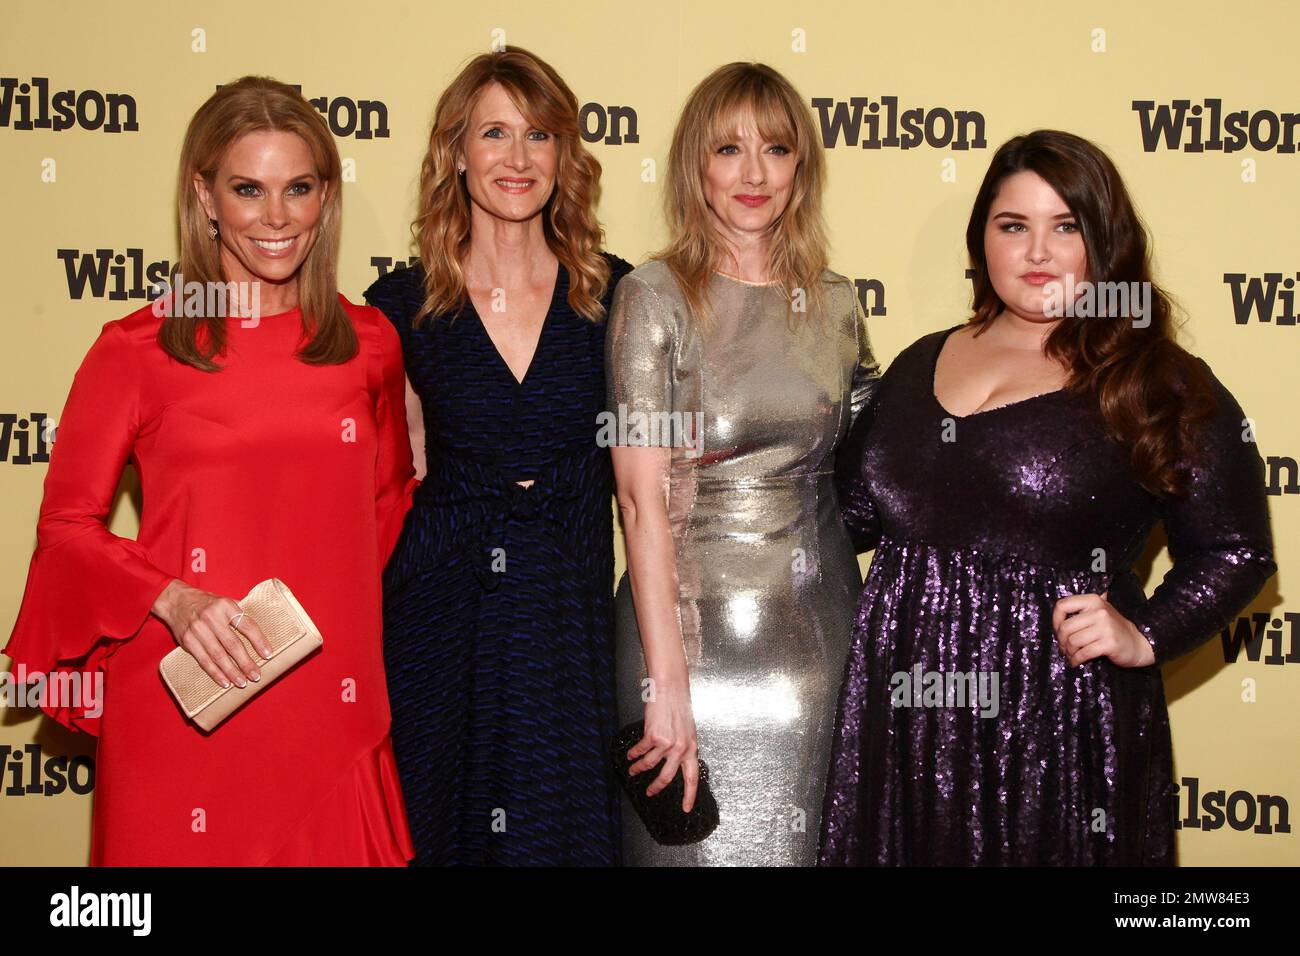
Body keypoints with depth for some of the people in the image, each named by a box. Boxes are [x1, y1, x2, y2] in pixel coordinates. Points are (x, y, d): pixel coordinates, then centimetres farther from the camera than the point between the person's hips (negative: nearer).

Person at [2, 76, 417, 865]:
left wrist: (338, 599, 6)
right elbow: (67, 527, -1)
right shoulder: (138, 350, -4)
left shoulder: (368, 343, 5)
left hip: (332, 709, 3)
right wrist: (174, 601, -16)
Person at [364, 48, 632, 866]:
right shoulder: (402, 306, -1)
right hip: (439, 620, 0)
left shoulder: (613, 296, 0)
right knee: (440, 827, 12)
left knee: (562, 828, 10)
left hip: (569, 620, 0)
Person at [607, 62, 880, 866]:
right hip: (693, 626, -4)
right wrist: (667, 682, -19)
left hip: (822, 628, 4)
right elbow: (643, 497, -13)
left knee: (808, 838, 14)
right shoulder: (656, 296, -7)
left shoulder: (836, 302, 7)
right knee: (700, 840, 7)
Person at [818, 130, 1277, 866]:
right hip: (904, 703, 4)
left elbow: (1235, 553, -1)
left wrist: (1143, 638, -13)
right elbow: (860, 512, 17)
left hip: (1058, 714, -4)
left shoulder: (1161, 388, -4)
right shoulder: (920, 365, 10)